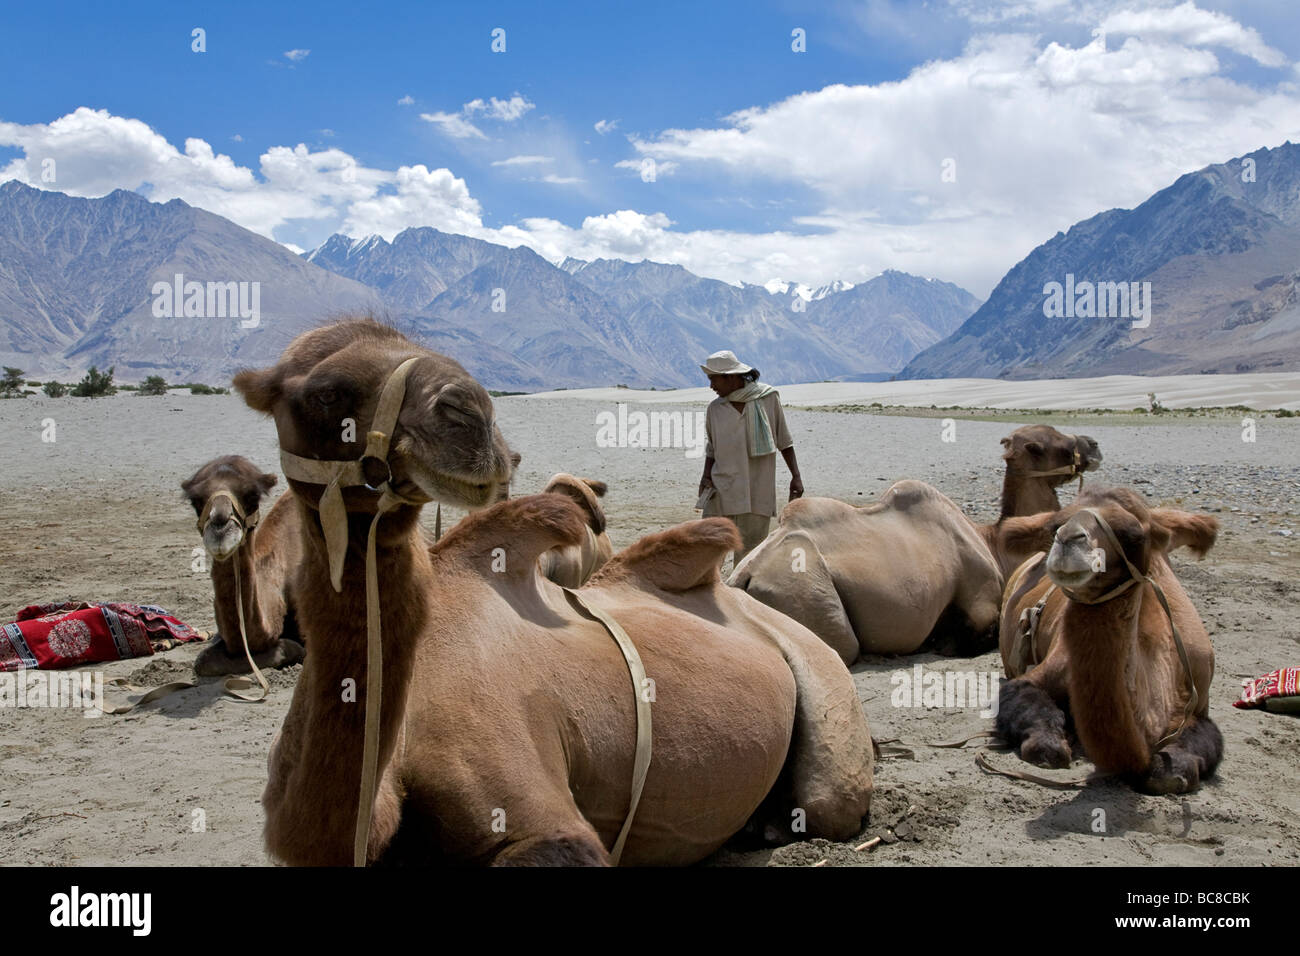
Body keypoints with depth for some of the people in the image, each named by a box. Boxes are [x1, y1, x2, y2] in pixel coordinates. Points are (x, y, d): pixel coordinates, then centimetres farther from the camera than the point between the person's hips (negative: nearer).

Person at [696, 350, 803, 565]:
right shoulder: (715, 408, 6)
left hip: (758, 492, -1)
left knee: (749, 552, 2)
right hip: (722, 490, 1)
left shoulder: (768, 398, 1)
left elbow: (784, 440, 7)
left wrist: (796, 476, 3)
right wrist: (706, 476, -2)